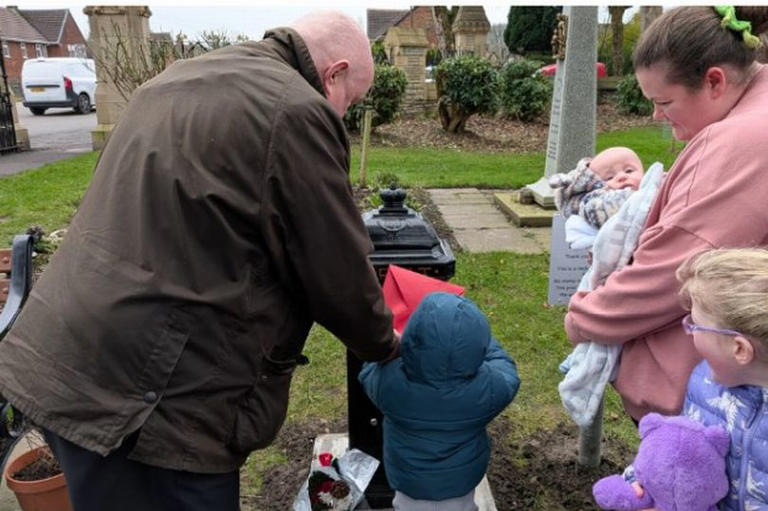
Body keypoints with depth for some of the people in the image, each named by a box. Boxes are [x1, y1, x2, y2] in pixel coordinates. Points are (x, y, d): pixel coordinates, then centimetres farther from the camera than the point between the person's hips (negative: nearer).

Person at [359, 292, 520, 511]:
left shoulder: (388, 381, -32)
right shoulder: (488, 387, -32)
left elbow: (370, 370, -8)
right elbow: (503, 365, -8)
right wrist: (476, 336, 4)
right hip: (461, 482, 1)